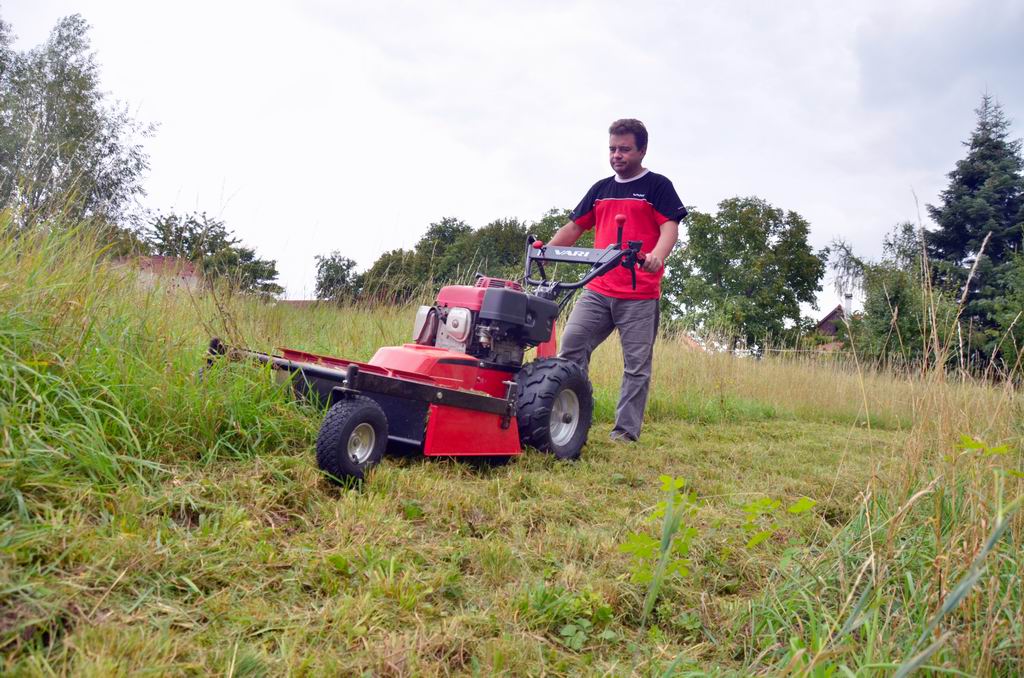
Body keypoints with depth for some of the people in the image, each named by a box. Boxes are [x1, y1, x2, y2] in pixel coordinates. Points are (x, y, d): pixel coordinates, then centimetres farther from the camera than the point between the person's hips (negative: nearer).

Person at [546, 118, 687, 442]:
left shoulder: (657, 186, 3)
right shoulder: (600, 189, 18)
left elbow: (670, 227, -8)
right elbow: (574, 227, 22)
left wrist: (657, 255, -29)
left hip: (640, 296, -4)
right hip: (597, 291, 5)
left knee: (637, 364, 0)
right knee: (570, 346, -7)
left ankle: (626, 431, 7)